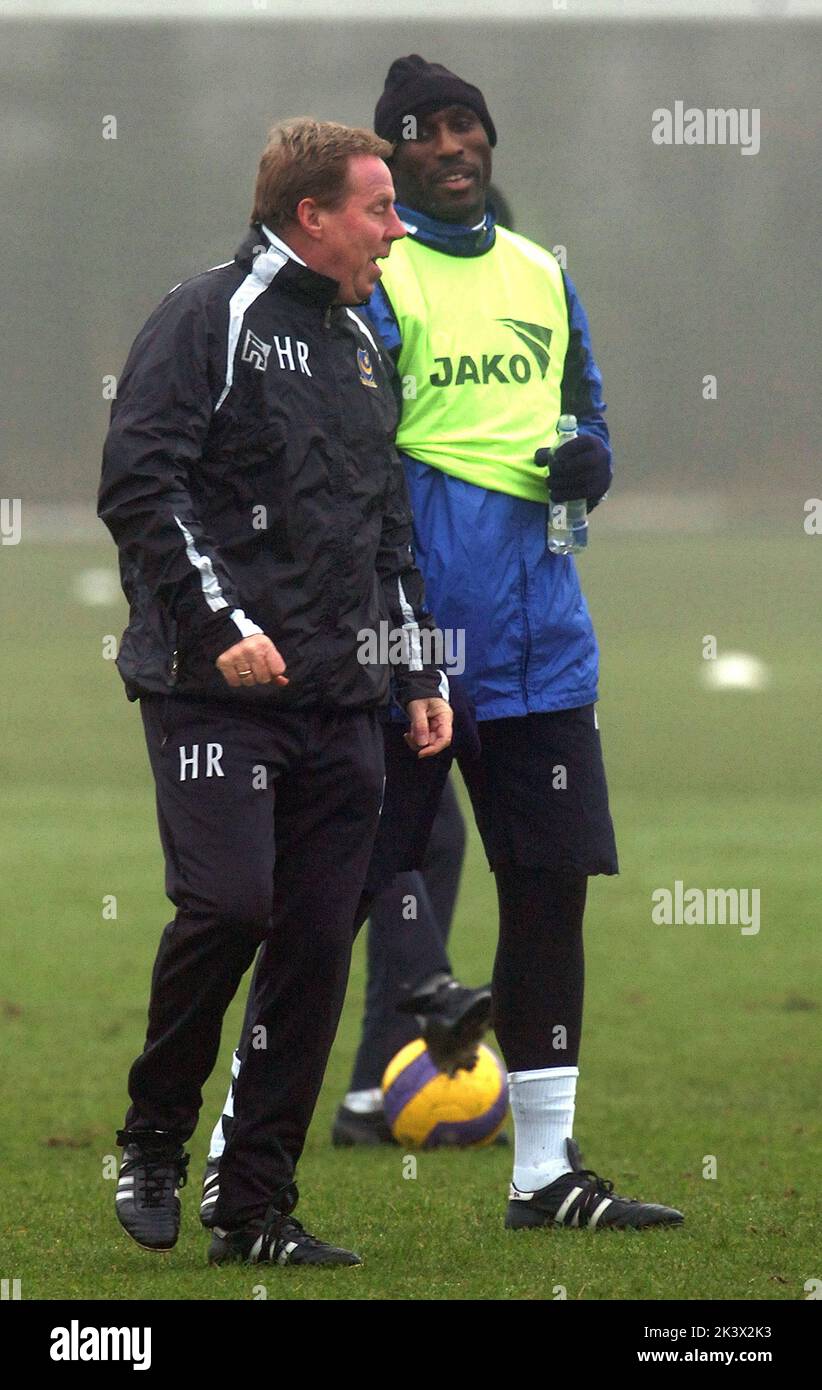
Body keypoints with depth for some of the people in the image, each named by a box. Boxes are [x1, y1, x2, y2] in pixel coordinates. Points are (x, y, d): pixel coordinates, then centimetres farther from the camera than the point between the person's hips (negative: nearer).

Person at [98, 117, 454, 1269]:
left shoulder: (361, 345, 21)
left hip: (340, 703, 7)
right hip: (217, 691, -7)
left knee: (317, 948, 0)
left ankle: (258, 1209, 5)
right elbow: (140, 484, -12)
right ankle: (154, 1141, 5)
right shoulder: (208, 320, -3)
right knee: (227, 904, -18)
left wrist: (421, 674, 20)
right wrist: (221, 622, -19)